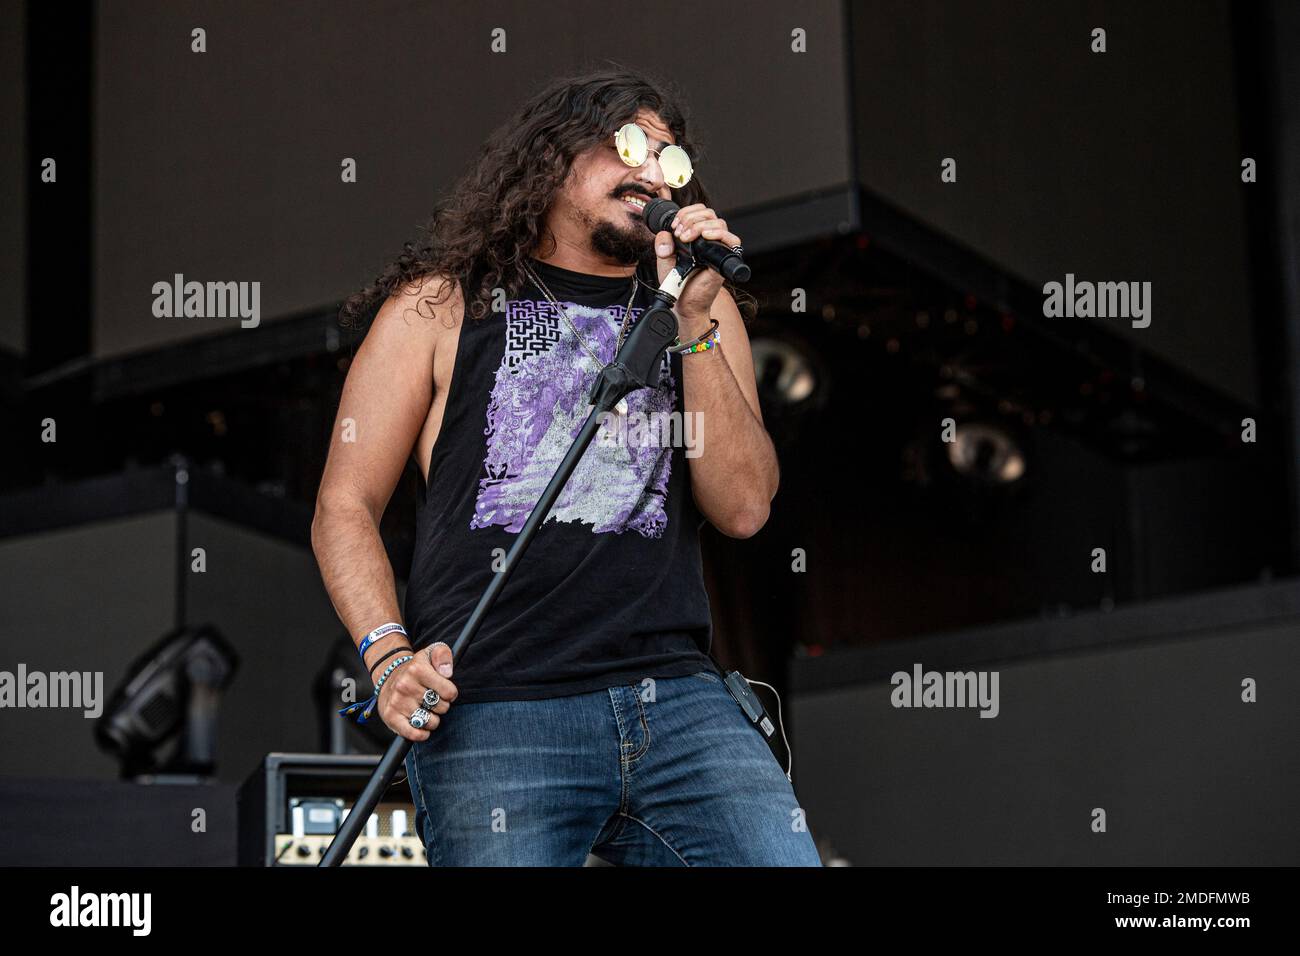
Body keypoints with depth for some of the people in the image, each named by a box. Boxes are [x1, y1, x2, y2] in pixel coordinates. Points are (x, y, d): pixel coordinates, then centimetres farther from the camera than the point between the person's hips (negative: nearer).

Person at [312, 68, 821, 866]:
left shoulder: (699, 307, 20)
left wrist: (695, 320, 0)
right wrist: (390, 654, -9)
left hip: (677, 701, 2)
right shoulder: (444, 304, 12)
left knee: (784, 855, -15)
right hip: (491, 711, -2)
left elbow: (743, 508, 7)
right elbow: (345, 507, 8)